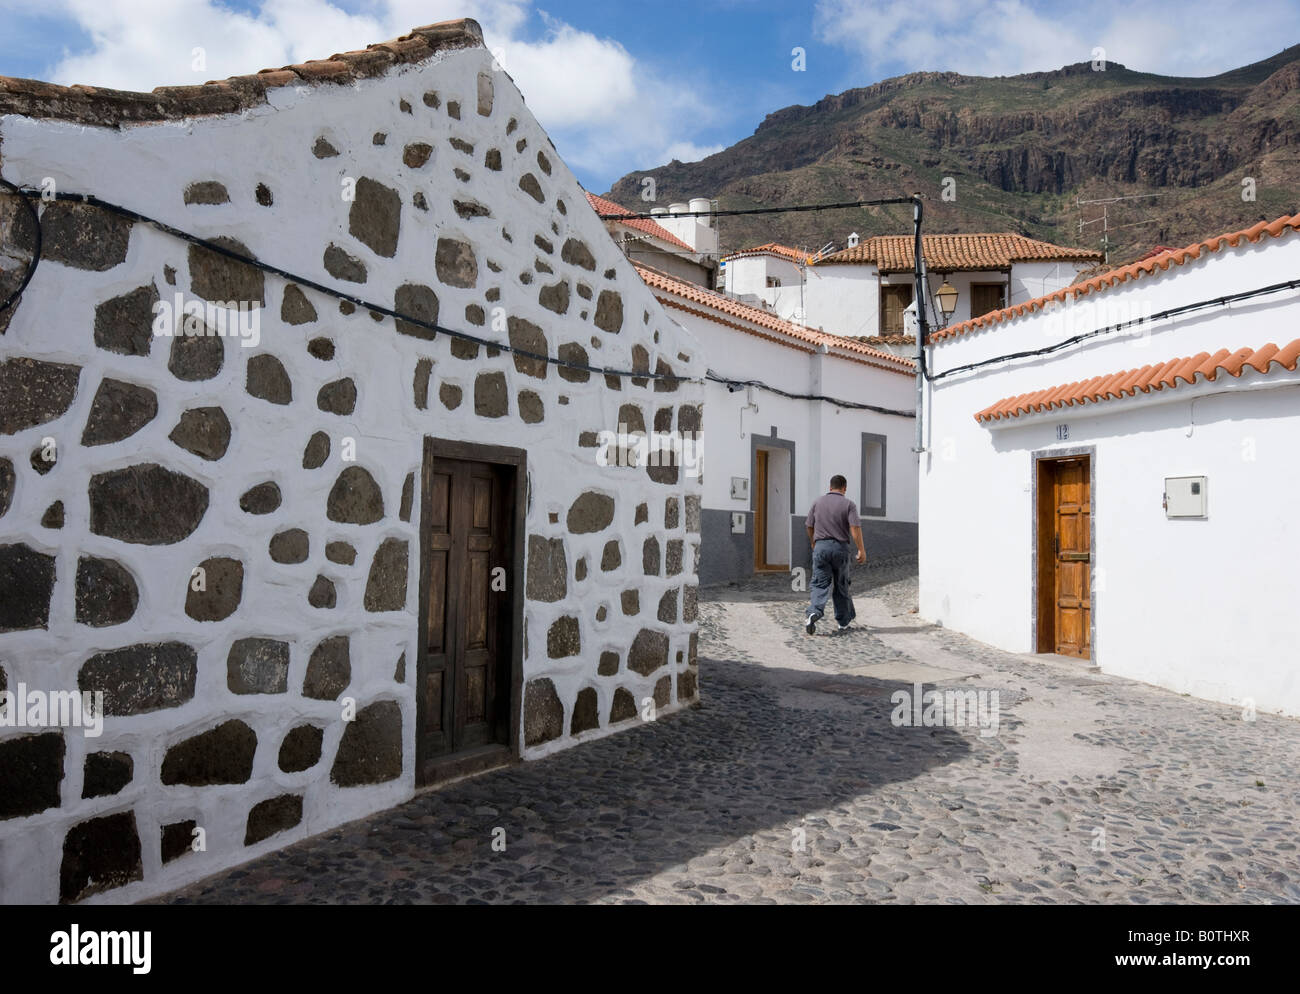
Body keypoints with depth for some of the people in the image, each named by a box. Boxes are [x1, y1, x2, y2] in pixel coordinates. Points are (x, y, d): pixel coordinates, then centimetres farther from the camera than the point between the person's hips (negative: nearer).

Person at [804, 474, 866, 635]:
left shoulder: (818, 502, 5)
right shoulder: (849, 504, -2)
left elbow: (810, 526, 11)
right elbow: (855, 528, -12)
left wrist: (813, 542, 28)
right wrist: (861, 550, -10)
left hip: (821, 546, 1)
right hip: (840, 547, -1)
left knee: (820, 584, -1)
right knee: (841, 586, 12)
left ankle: (814, 613, -26)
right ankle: (844, 621, 22)